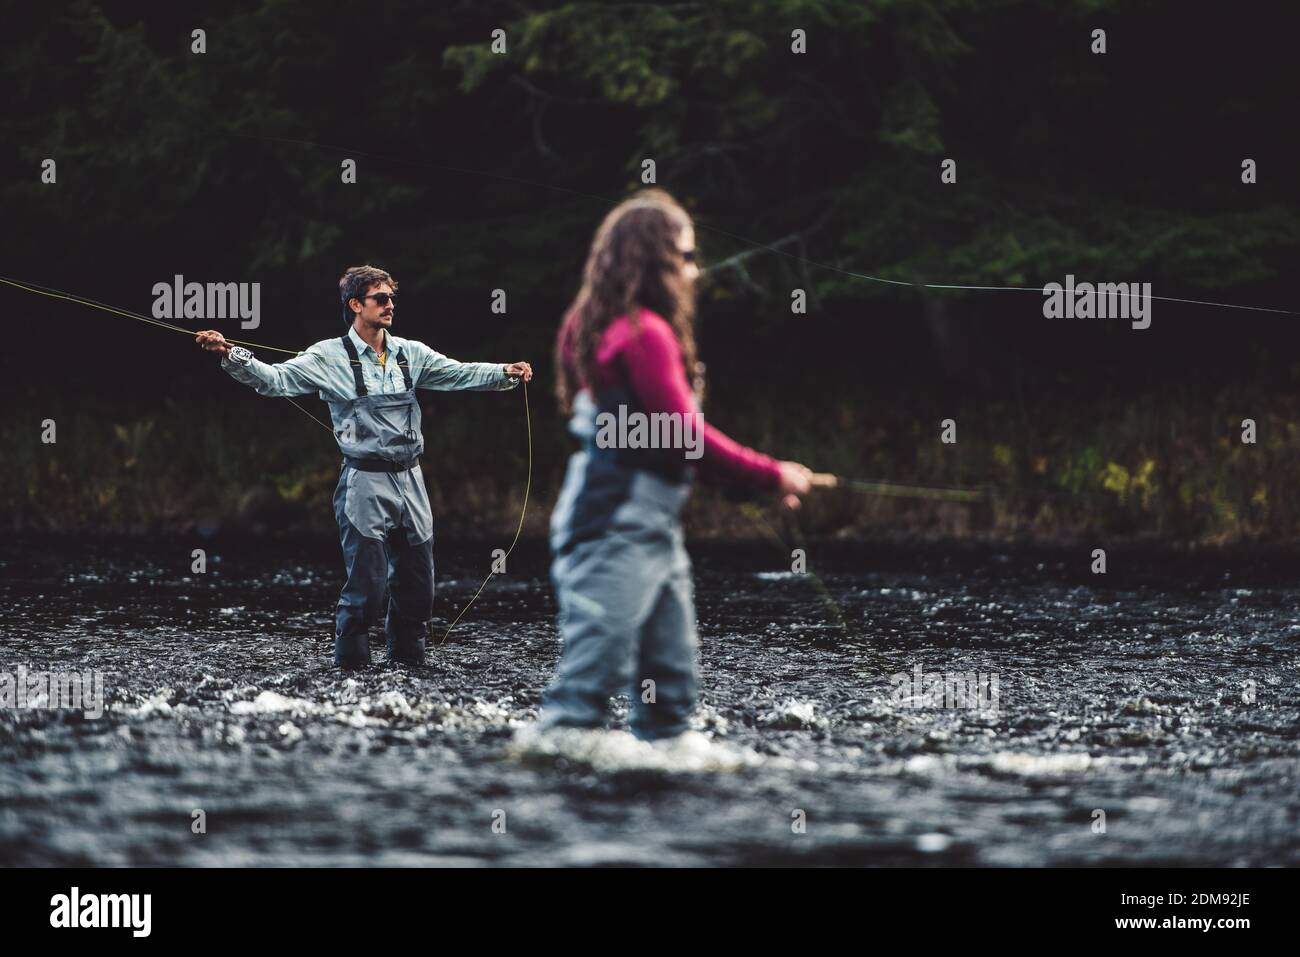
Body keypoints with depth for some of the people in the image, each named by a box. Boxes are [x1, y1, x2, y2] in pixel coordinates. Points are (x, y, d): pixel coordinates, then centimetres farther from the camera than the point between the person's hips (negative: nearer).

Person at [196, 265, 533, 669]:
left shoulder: (410, 354, 9)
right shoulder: (329, 357, -3)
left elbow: (459, 373, 7)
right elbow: (274, 379, -9)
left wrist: (505, 373, -8)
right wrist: (230, 356, -23)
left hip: (410, 480, 5)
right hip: (365, 484, -5)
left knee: (418, 581, 8)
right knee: (367, 582, -8)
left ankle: (408, 658, 22)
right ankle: (350, 661, 6)